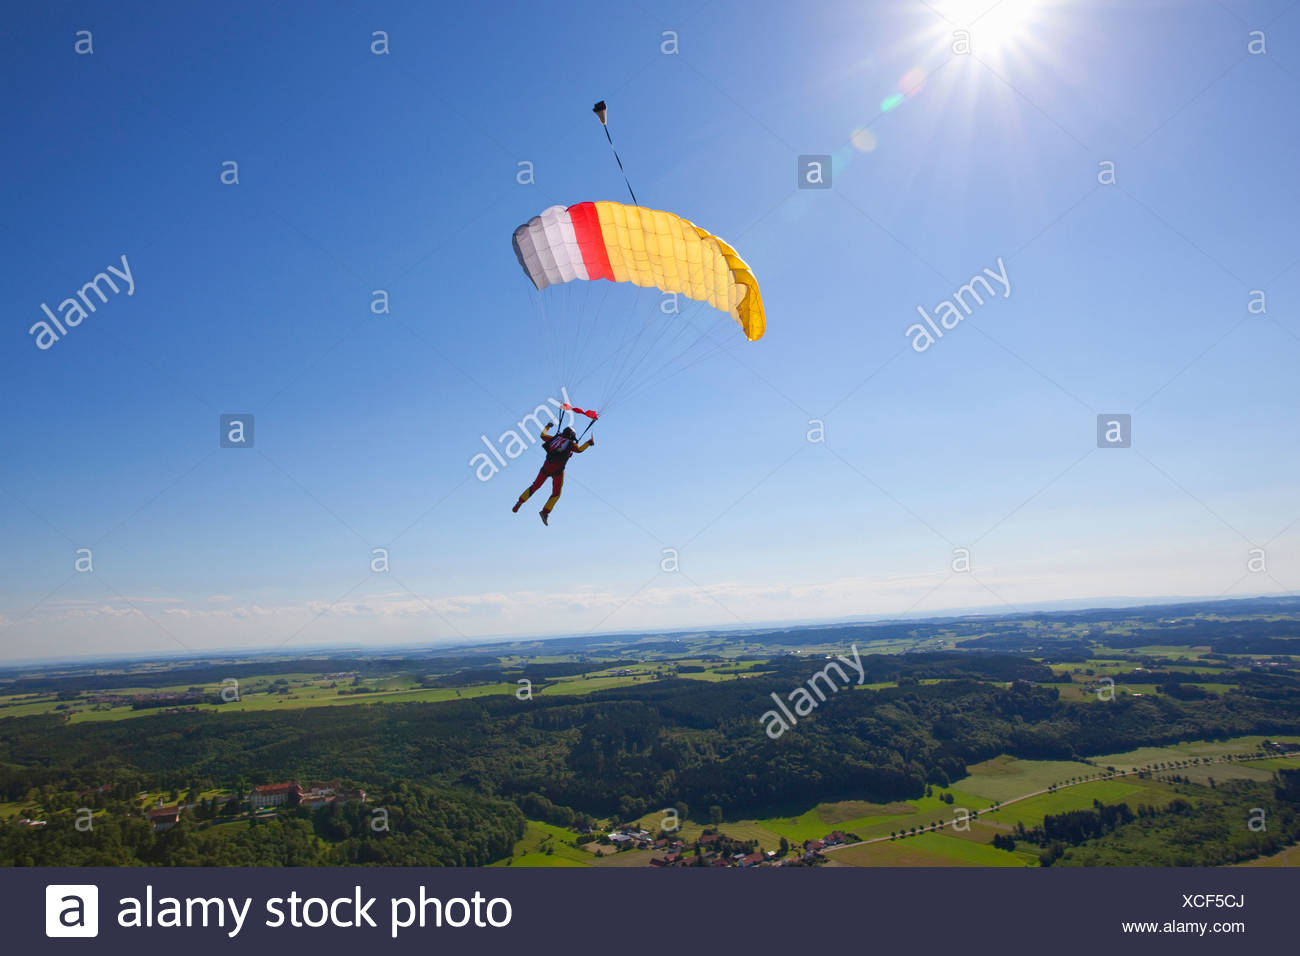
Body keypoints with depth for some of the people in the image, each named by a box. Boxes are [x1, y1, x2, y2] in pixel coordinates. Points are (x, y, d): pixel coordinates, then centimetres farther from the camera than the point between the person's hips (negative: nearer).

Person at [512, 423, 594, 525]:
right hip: (558, 470, -4)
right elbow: (579, 449, -11)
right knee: (556, 493, 7)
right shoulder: (571, 443, 7)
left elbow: (543, 435, 29)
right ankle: (545, 511, -8)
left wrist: (548, 426, 45)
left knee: (535, 486, 18)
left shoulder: (556, 438, 19)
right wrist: (589, 442, 2)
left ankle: (519, 503, 13)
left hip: (546, 466, 4)